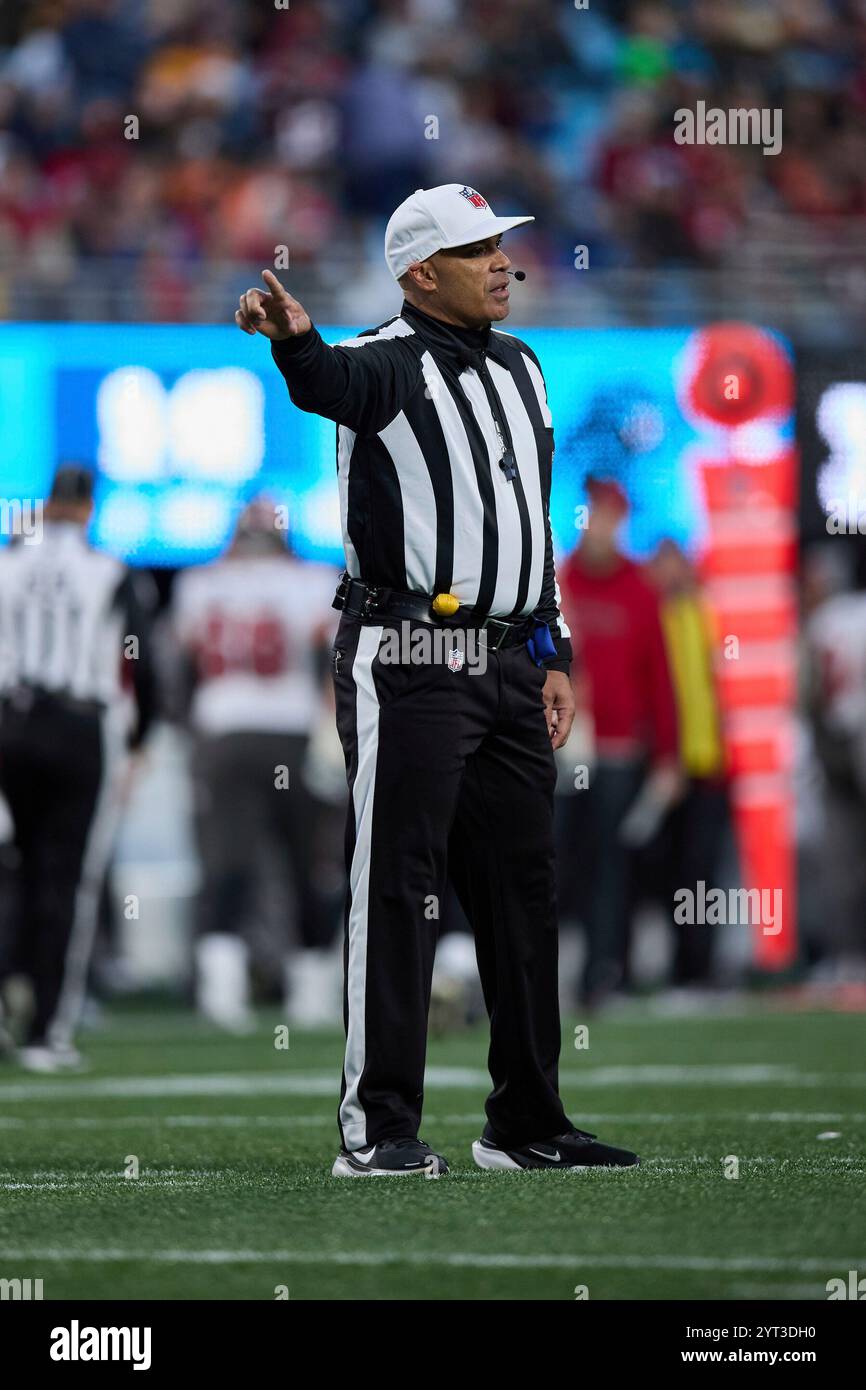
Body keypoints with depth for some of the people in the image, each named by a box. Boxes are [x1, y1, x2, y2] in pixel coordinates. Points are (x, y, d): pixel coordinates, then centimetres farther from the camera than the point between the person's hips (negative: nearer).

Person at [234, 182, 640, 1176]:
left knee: (523, 889, 11)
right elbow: (331, 384, -33)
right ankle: (376, 1128, -6)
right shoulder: (389, 364, -7)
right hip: (408, 662, -8)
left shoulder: (518, 367, 17)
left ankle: (526, 1124, 20)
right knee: (397, 887, -8)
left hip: (507, 662, 8)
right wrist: (293, 339, -56)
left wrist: (548, 654, 18)